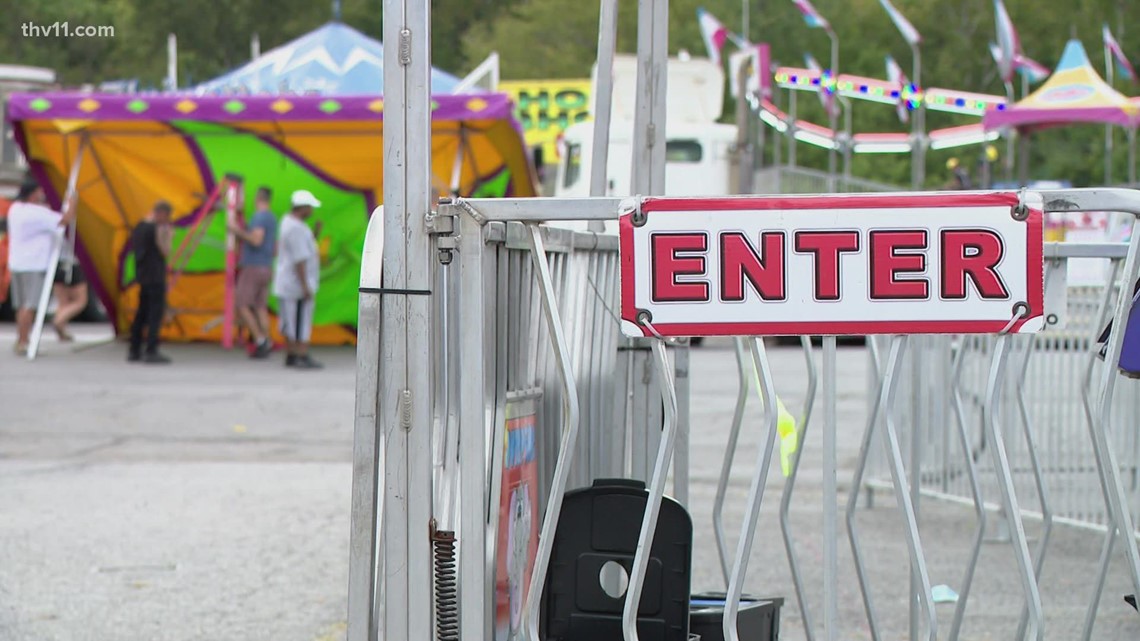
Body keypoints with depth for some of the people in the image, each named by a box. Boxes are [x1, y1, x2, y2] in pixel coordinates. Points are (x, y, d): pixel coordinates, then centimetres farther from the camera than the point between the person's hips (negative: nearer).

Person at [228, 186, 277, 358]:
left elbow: (256, 240, -27)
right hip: (266, 268, 9)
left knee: (242, 306, -5)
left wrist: (239, 231, -14)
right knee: (261, 308, 7)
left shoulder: (260, 216, -14)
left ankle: (260, 339, -14)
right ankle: (264, 347, 1)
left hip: (252, 268, -9)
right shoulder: (273, 218, 14)